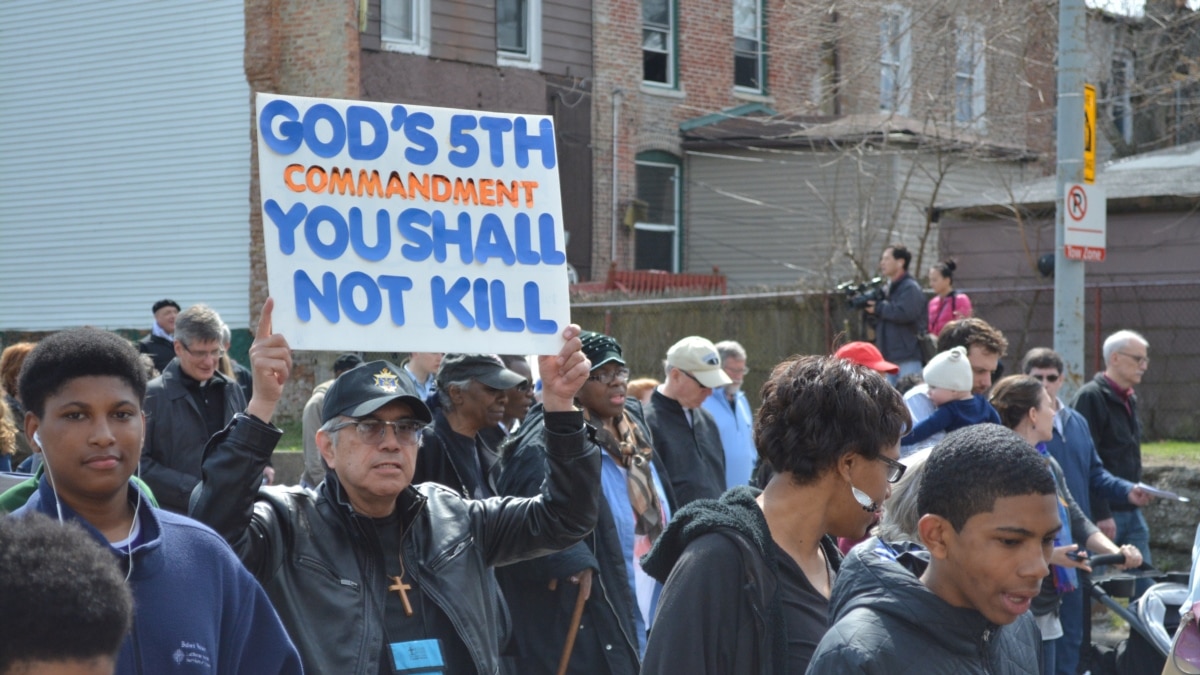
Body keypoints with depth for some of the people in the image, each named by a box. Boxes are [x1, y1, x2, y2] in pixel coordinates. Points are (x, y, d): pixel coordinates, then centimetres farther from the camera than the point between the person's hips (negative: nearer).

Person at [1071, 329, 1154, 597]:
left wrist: (1136, 490, 15)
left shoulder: (1129, 399, 16)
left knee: (1144, 586, 7)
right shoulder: (1090, 397, -12)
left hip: (1131, 512, 9)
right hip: (1104, 511, -9)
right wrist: (1101, 514, -21)